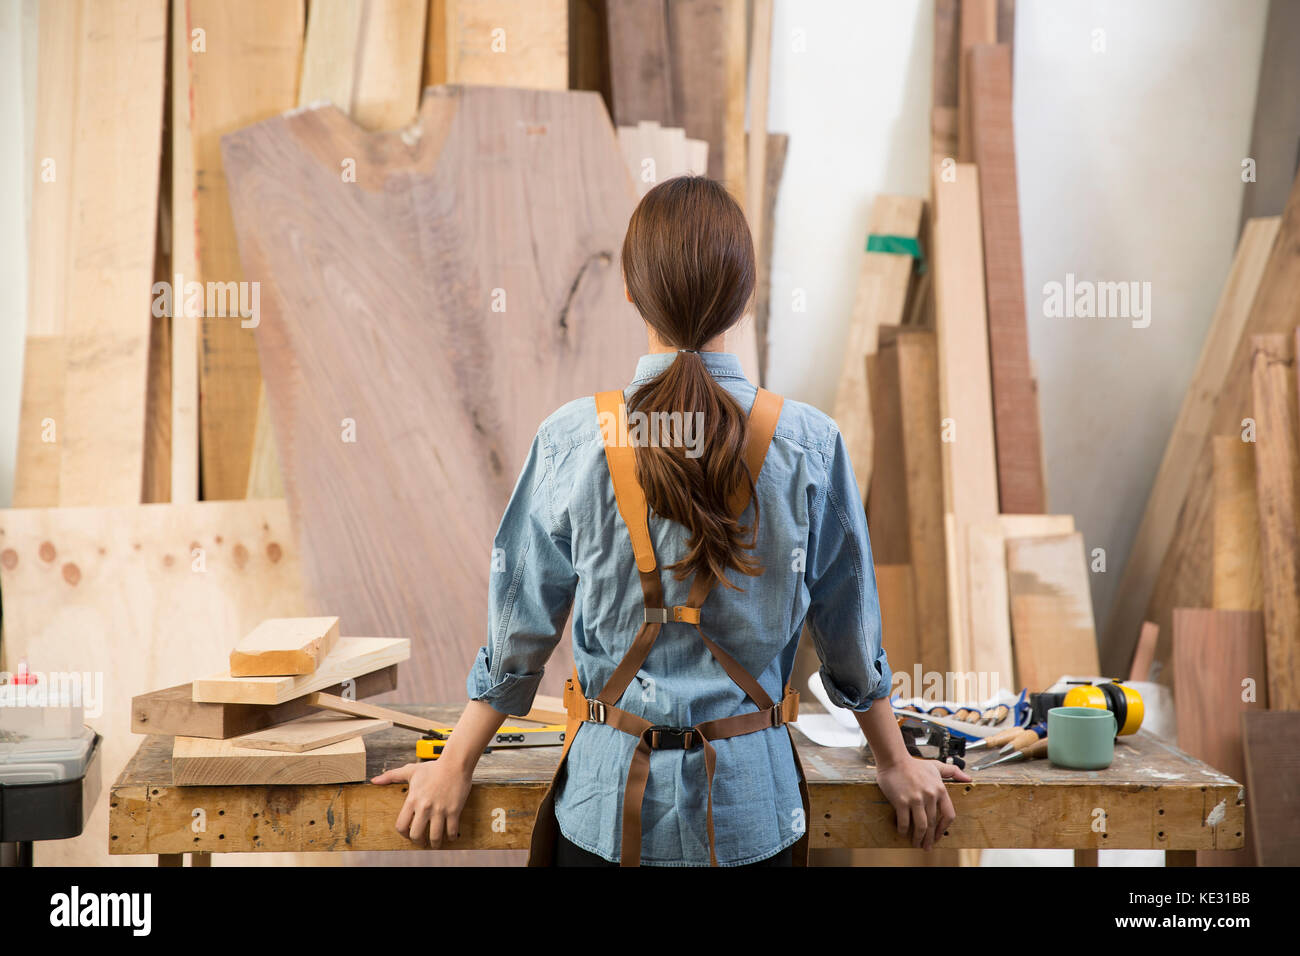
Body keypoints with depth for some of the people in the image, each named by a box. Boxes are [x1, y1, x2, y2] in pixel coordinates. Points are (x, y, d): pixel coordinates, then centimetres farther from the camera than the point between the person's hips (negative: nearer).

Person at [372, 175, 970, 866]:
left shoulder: (571, 439, -11)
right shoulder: (809, 444, -11)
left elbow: (520, 632, -2)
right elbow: (850, 634, 0)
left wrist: (455, 768, 12)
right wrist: (896, 765, 16)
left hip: (608, 805, 0)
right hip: (750, 807, 0)